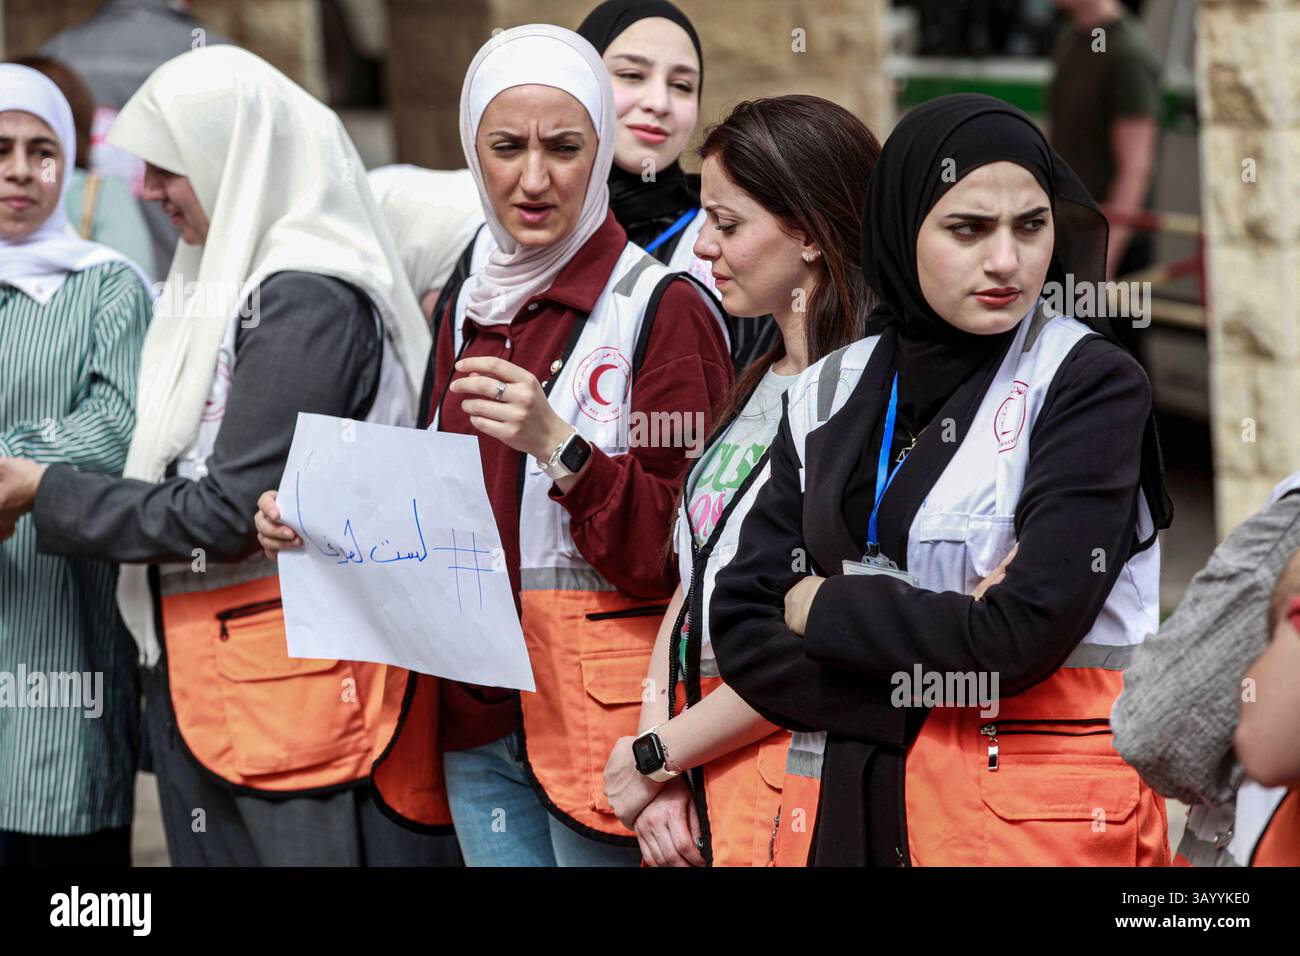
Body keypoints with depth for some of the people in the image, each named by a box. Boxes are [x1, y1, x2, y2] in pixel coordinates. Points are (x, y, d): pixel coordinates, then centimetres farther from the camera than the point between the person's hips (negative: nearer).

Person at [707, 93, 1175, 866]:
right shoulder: (830, 394, 6)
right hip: (852, 802, 4)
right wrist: (928, 684, -14)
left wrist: (826, 609, -5)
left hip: (1045, 818, -4)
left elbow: (1026, 634, -18)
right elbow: (741, 628, 1)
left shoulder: (1092, 383, -8)